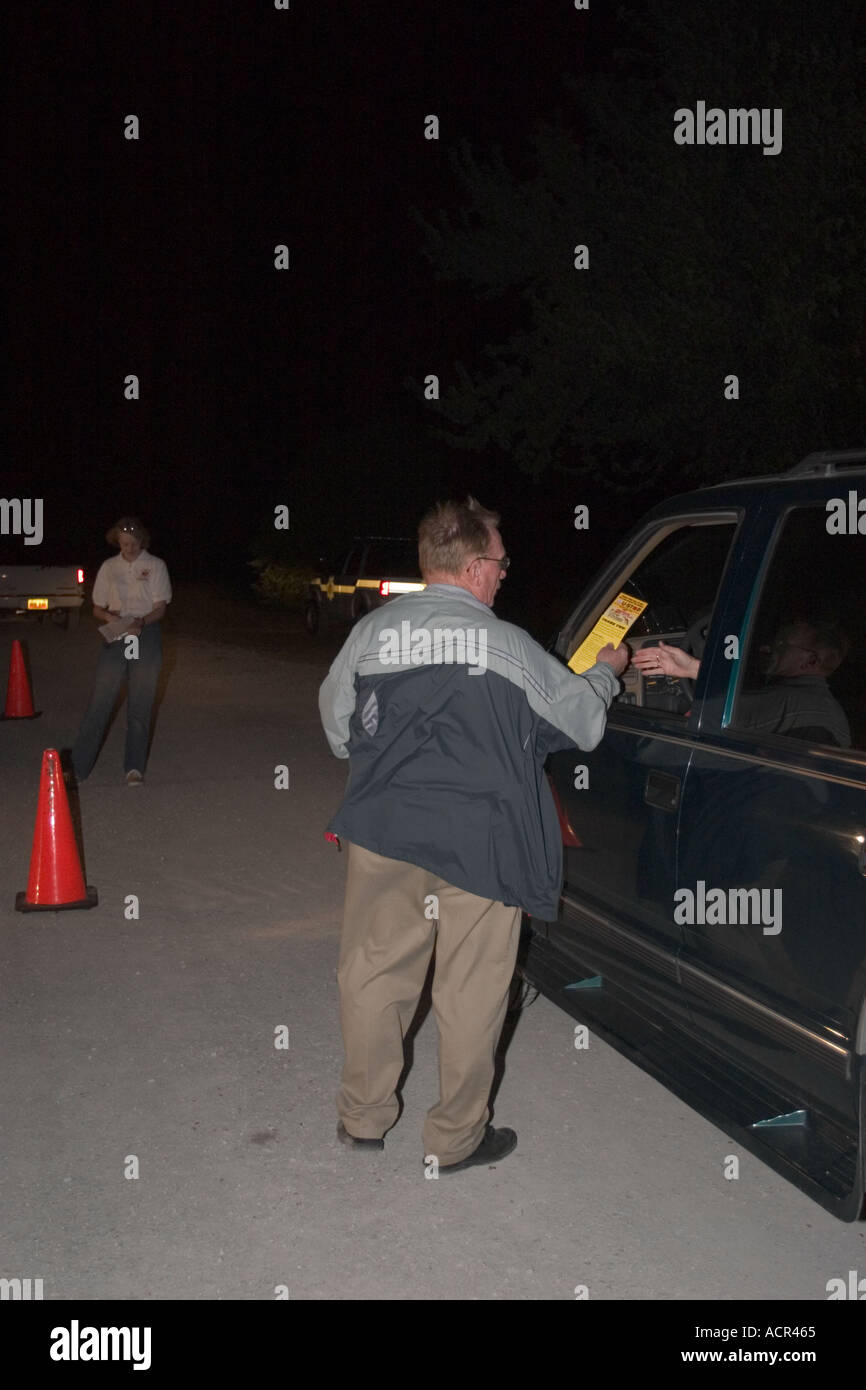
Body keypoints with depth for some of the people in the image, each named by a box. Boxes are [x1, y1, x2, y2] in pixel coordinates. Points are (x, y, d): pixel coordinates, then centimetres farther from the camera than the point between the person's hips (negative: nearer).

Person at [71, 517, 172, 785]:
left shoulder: (155, 566, 3)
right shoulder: (109, 567, 9)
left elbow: (160, 608, -3)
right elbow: (97, 608, 11)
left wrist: (141, 622, -22)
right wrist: (109, 616, -12)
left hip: (146, 635, -1)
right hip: (115, 636, 1)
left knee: (140, 706, 1)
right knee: (100, 701, -3)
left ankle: (134, 768, 8)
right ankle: (78, 766, 0)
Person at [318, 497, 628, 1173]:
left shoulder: (370, 631, 2)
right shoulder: (508, 645, -8)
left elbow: (337, 727, 12)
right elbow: (585, 723, 3)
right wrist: (606, 671, 23)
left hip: (383, 834, 4)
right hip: (478, 843, -3)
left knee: (373, 973, 17)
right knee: (470, 990, 10)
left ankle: (363, 1117, 31)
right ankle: (456, 1137, 23)